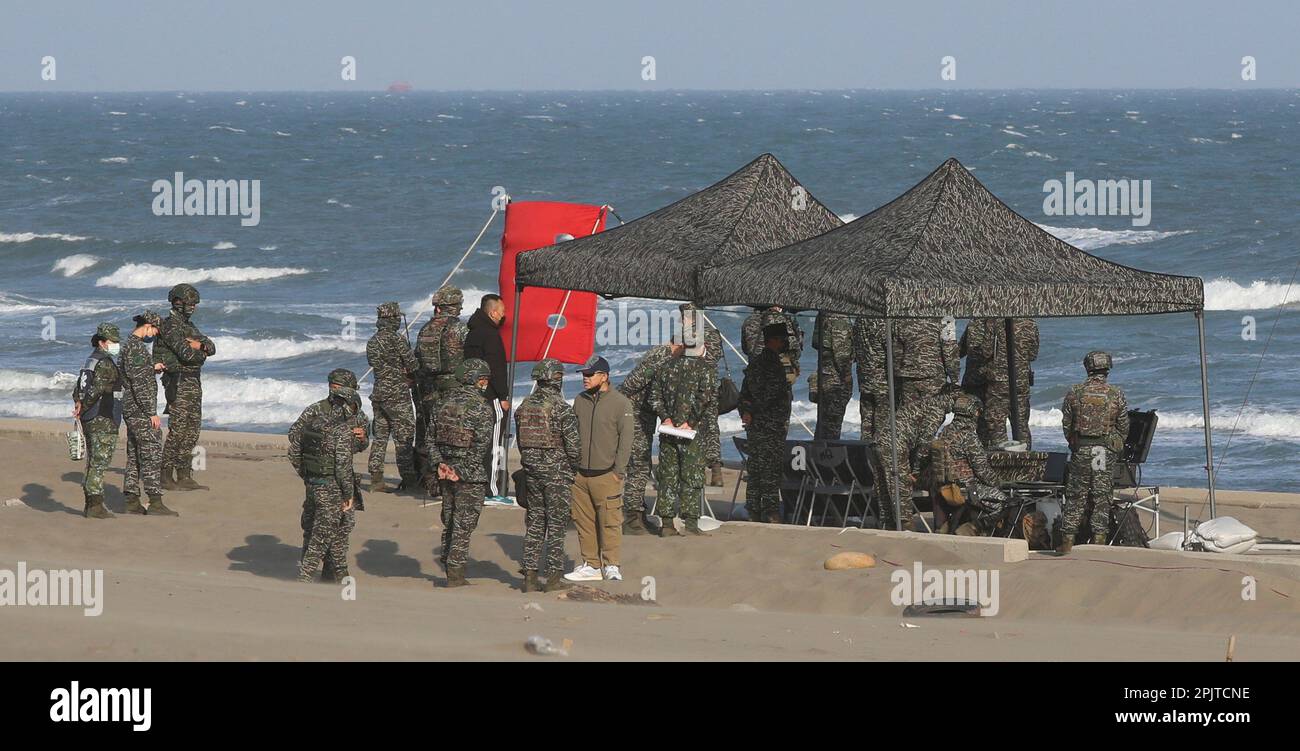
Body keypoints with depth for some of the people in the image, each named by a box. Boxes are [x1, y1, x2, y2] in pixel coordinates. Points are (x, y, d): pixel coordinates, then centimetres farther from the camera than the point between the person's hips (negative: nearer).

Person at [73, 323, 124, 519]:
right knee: (99, 462, -7)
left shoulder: (90, 361, 16)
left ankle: (91, 504, 19)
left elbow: (79, 388, 15)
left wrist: (79, 403, -1)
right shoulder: (105, 364, -14)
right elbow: (96, 389, -22)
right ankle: (95, 505, -8)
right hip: (103, 421, -10)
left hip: (89, 421, 10)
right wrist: (83, 407, -10)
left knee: (93, 462, 14)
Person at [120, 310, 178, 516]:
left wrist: (152, 369, 18)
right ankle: (155, 502, -13)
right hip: (141, 410, -10)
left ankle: (132, 501, 13)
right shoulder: (137, 347, -17)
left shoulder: (129, 345, 15)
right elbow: (139, 384, -22)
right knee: (152, 454, -10)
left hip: (131, 411, 10)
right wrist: (152, 413, -21)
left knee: (135, 456, 12)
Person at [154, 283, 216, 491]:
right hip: (178, 384, -9)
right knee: (177, 432, -9)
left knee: (191, 433, 8)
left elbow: (211, 348, 10)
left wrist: (198, 345, -12)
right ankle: (166, 478, -6)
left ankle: (184, 476, 12)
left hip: (194, 383, 9)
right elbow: (186, 353, -22)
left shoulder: (189, 326, 18)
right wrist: (202, 352, -3)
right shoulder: (170, 326, -11)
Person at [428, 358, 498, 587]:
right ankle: (455, 573, -1)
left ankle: (449, 567, 23)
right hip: (472, 474, -6)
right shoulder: (481, 408, -14)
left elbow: (432, 436, 5)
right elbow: (483, 446, -18)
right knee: (463, 524, -1)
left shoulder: (447, 402, 6)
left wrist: (438, 464, 2)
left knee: (449, 521, 16)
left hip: (447, 471, 6)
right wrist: (463, 472, -12)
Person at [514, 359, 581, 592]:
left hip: (532, 469, 6)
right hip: (557, 472, -6)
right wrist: (574, 468, 3)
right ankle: (554, 577, 0)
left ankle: (530, 575, 10)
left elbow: (520, 441, 10)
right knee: (556, 523, 0)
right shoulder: (562, 409, -14)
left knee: (534, 523, 11)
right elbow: (573, 443, -14)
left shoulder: (524, 406, 6)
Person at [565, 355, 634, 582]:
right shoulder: (580, 401, 13)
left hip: (606, 475, -6)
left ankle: (611, 565, -1)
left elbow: (626, 438, -6)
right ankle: (590, 565, 14)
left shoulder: (620, 403, -4)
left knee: (609, 521, -7)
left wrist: (618, 470, -10)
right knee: (584, 521, 7)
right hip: (580, 475, 6)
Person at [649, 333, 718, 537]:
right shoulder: (706, 369, -5)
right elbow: (708, 400, -14)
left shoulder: (666, 367, 9)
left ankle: (667, 523, 8)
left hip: (668, 429, 4)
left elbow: (655, 397, 4)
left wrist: (666, 418, 0)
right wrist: (692, 422, -9)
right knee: (692, 475, 0)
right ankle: (690, 522, -4)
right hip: (692, 433, -4)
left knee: (668, 475, 8)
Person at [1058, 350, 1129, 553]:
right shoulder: (1116, 394, -3)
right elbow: (1123, 427, 3)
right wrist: (1117, 447, 17)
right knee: (1102, 496, 5)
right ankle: (1099, 538, 3)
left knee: (1075, 495, 6)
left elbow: (1066, 424, 5)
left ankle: (1068, 539, 4)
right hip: (1107, 451, 0)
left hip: (1081, 449, 1)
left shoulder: (1075, 392, -2)